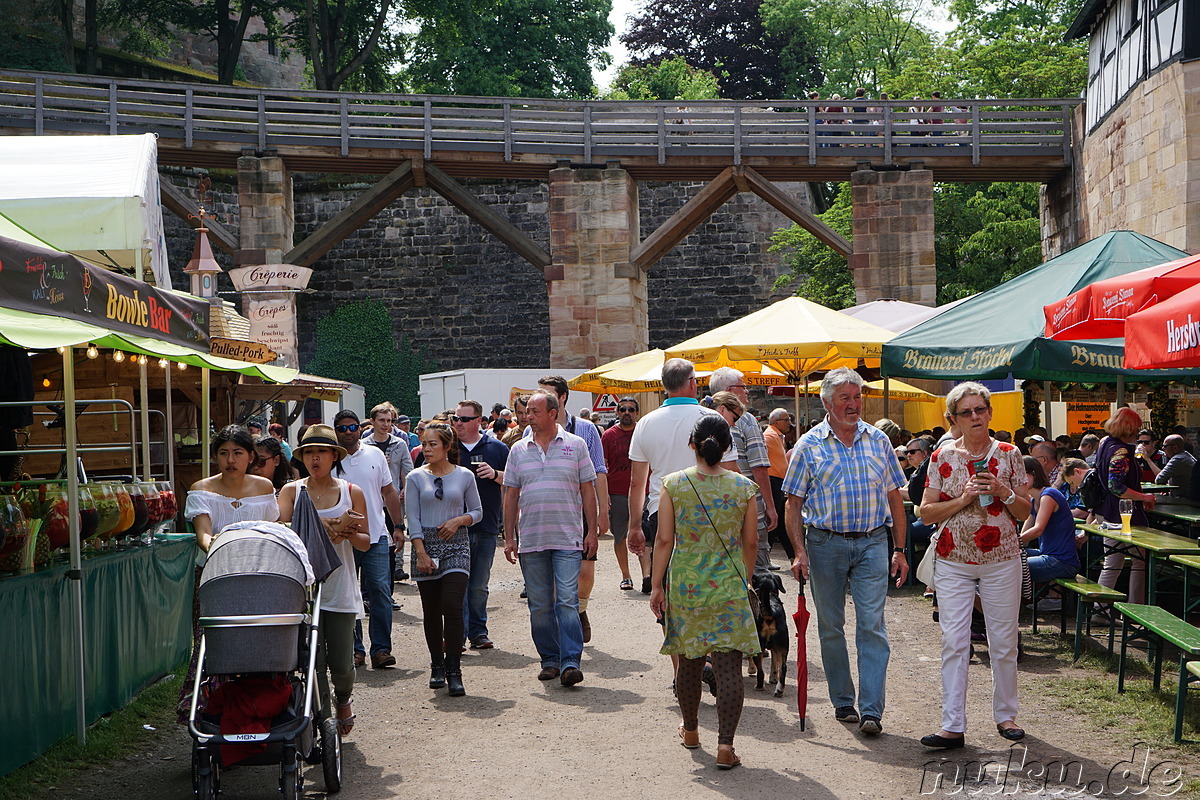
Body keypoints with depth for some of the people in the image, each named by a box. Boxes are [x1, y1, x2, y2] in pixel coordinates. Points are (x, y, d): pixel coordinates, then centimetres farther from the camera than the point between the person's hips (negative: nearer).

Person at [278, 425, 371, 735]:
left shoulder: (351, 493, 7)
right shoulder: (291, 491, 5)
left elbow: (365, 542, 5)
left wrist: (348, 533, -17)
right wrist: (327, 529, -23)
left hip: (340, 587, 0)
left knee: (341, 663, 1)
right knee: (312, 661, -3)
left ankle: (343, 699, 33)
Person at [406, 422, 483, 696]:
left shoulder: (464, 476, 4)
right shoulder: (416, 478, 3)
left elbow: (477, 511, 11)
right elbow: (413, 519, 0)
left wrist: (459, 520, -9)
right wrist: (421, 553, -9)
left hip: (456, 545, -1)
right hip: (426, 544, 1)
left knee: (452, 607, -13)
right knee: (431, 610, 6)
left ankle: (454, 672, -10)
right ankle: (437, 666, 21)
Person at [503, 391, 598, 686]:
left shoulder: (575, 445, 3)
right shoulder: (519, 450, 9)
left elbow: (588, 490, 5)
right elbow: (511, 495, 12)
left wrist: (591, 531, 0)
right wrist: (508, 537, 7)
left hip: (568, 538, -3)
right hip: (530, 539, 3)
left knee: (567, 601, -10)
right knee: (539, 606, 7)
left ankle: (570, 662, -9)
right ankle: (549, 660, 17)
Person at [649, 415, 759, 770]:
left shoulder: (674, 484, -4)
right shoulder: (744, 487, -2)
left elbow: (664, 539, -3)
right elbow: (751, 543, 4)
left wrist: (656, 584, 5)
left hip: (685, 584, 1)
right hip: (728, 587, -1)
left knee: (689, 659, 17)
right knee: (728, 664, -1)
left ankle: (690, 730, 34)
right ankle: (725, 745, -7)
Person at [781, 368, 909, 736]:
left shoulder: (878, 440, 8)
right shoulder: (809, 445, 2)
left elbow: (894, 497, 11)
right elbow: (793, 503, 1)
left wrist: (899, 549, 6)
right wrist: (799, 551, -9)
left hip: (873, 543, 1)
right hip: (826, 543, 0)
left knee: (872, 625, -7)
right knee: (831, 627, 8)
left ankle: (872, 710, -8)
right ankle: (842, 701, 21)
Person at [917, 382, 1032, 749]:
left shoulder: (1009, 454, 2)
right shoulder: (942, 457, 1)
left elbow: (1025, 512, 4)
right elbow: (926, 512, 0)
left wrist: (1002, 491, -14)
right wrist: (963, 499, -14)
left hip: (1002, 560, 0)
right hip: (953, 560, 0)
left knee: (1004, 641, 7)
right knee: (954, 642, -3)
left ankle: (1005, 714, 23)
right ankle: (953, 725, -1)